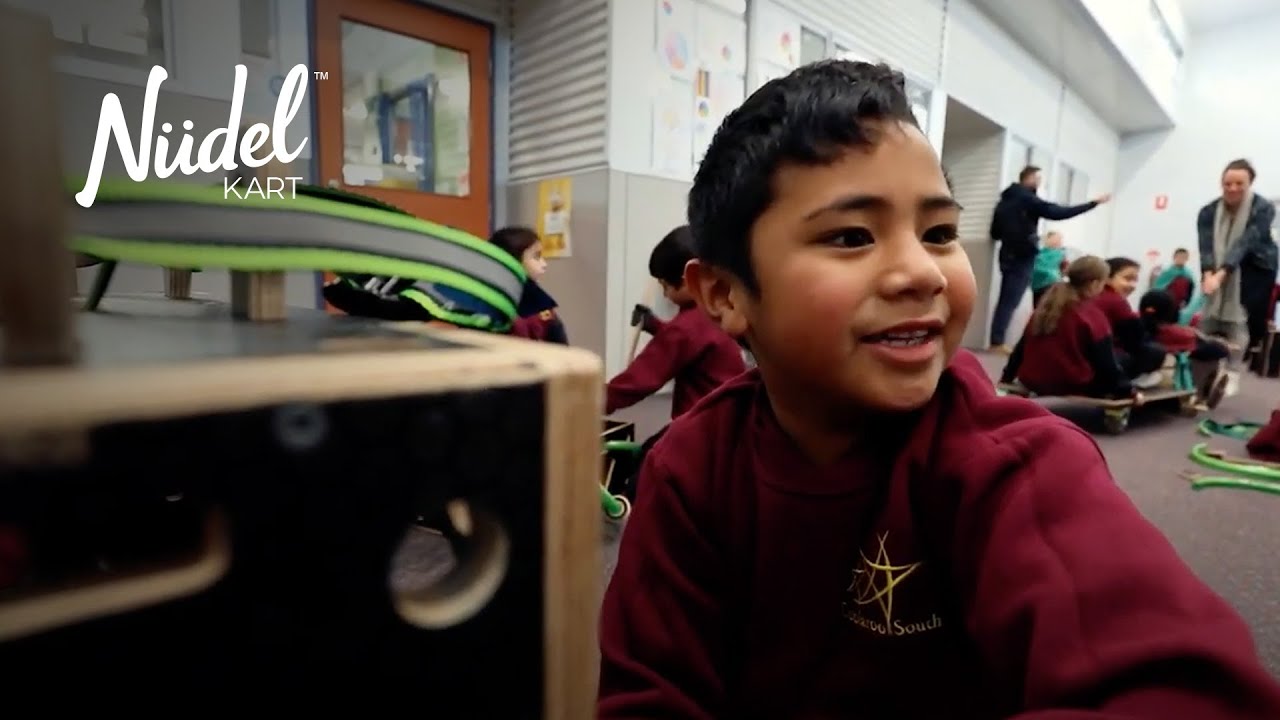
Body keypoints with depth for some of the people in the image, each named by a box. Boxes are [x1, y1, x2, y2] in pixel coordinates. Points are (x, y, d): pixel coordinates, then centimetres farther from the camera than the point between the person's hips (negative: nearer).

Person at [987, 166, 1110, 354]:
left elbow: (995, 232, 16)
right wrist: (1093, 203, -11)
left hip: (1009, 255, 8)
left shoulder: (1006, 199, 15)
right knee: (1010, 301, -9)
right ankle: (997, 342, -12)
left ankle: (996, 340, 9)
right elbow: (1057, 213, -15)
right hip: (1021, 257, -8)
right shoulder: (1027, 199, -8)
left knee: (1005, 299, 10)